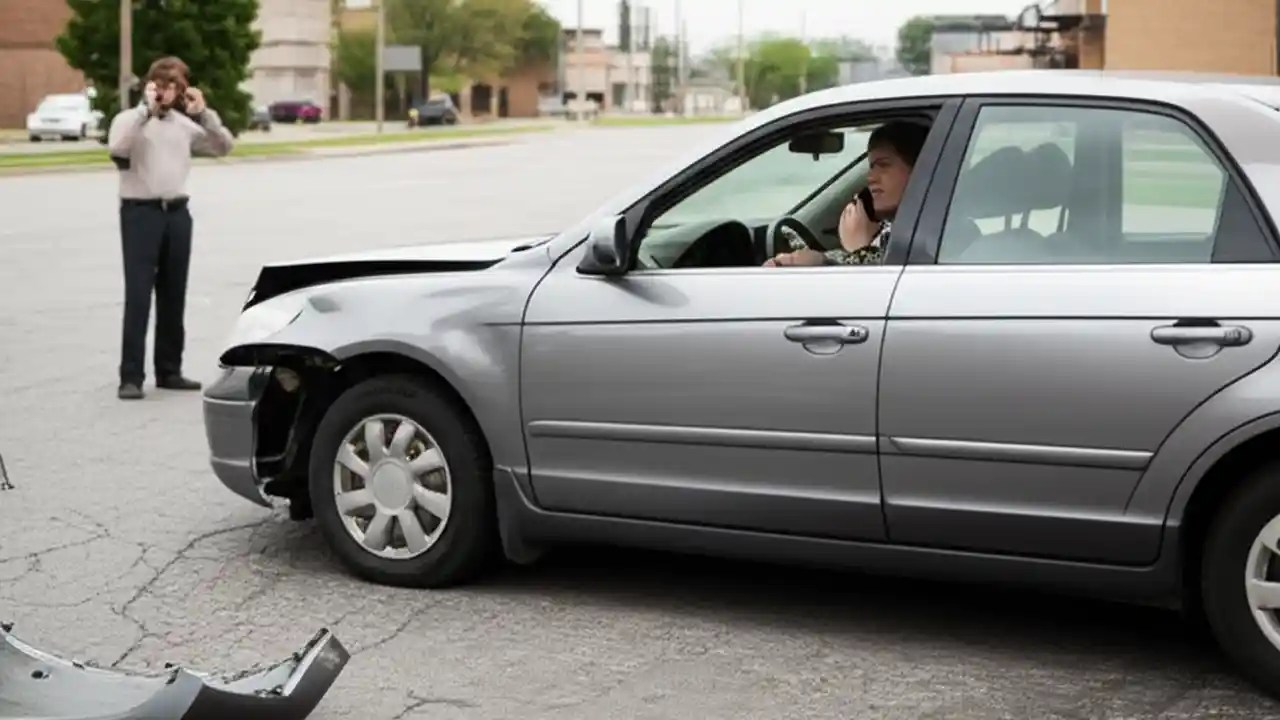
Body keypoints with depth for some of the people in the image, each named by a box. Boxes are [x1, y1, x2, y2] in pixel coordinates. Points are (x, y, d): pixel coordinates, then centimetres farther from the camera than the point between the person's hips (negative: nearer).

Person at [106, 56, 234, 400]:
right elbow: (116, 146, -22)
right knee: (138, 295, -9)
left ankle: (169, 370, 19)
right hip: (140, 211, -5)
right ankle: (131, 377, -9)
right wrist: (146, 108, -21)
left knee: (173, 295, 10)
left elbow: (223, 147, 9)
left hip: (177, 213, 5)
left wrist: (203, 112, -3)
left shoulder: (184, 124, 13)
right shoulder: (129, 119, -2)